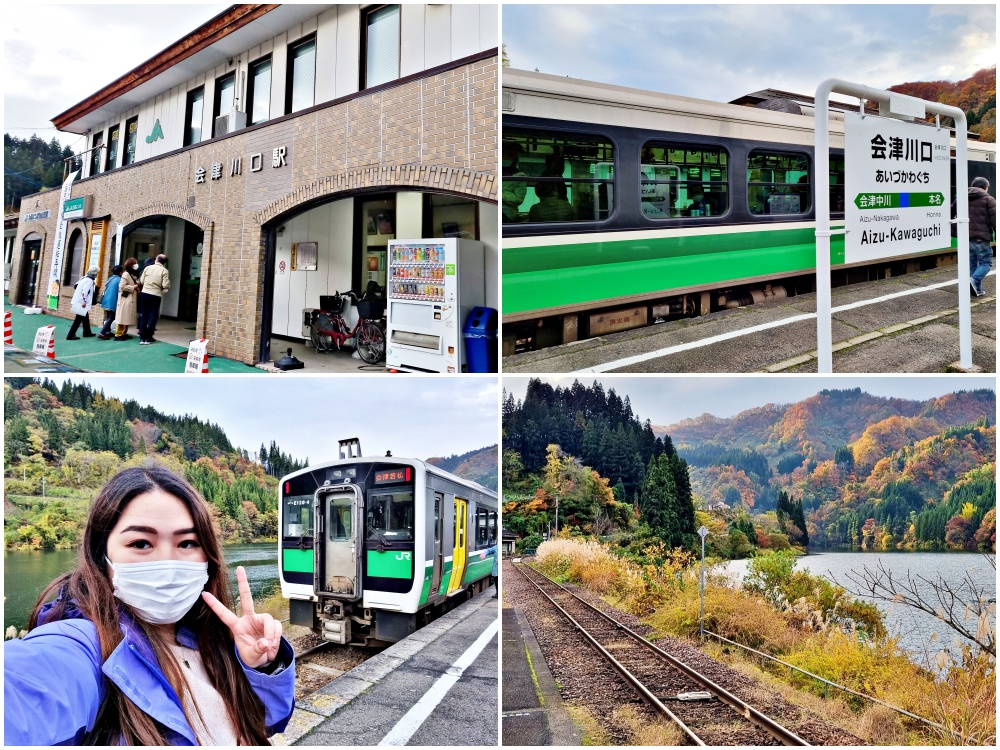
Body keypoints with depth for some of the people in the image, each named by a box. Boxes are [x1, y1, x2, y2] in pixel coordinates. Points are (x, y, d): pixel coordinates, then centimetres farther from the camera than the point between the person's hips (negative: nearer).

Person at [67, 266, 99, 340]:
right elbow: (84, 291, -23)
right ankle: (70, 335, -5)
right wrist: (84, 302, -21)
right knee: (78, 319, -6)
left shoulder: (85, 278, 13)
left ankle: (87, 332, 33)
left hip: (78, 301, 10)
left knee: (85, 317, 21)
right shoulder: (90, 280, -15)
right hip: (81, 303, -10)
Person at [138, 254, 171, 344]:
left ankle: (142, 338, 9)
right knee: (153, 316, 5)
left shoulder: (147, 268, 2)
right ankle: (148, 338, 6)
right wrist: (163, 290, 8)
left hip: (145, 293, 3)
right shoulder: (164, 271, -7)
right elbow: (166, 286, -14)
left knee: (144, 315, 9)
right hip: (156, 295, -3)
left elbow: (141, 281, 6)